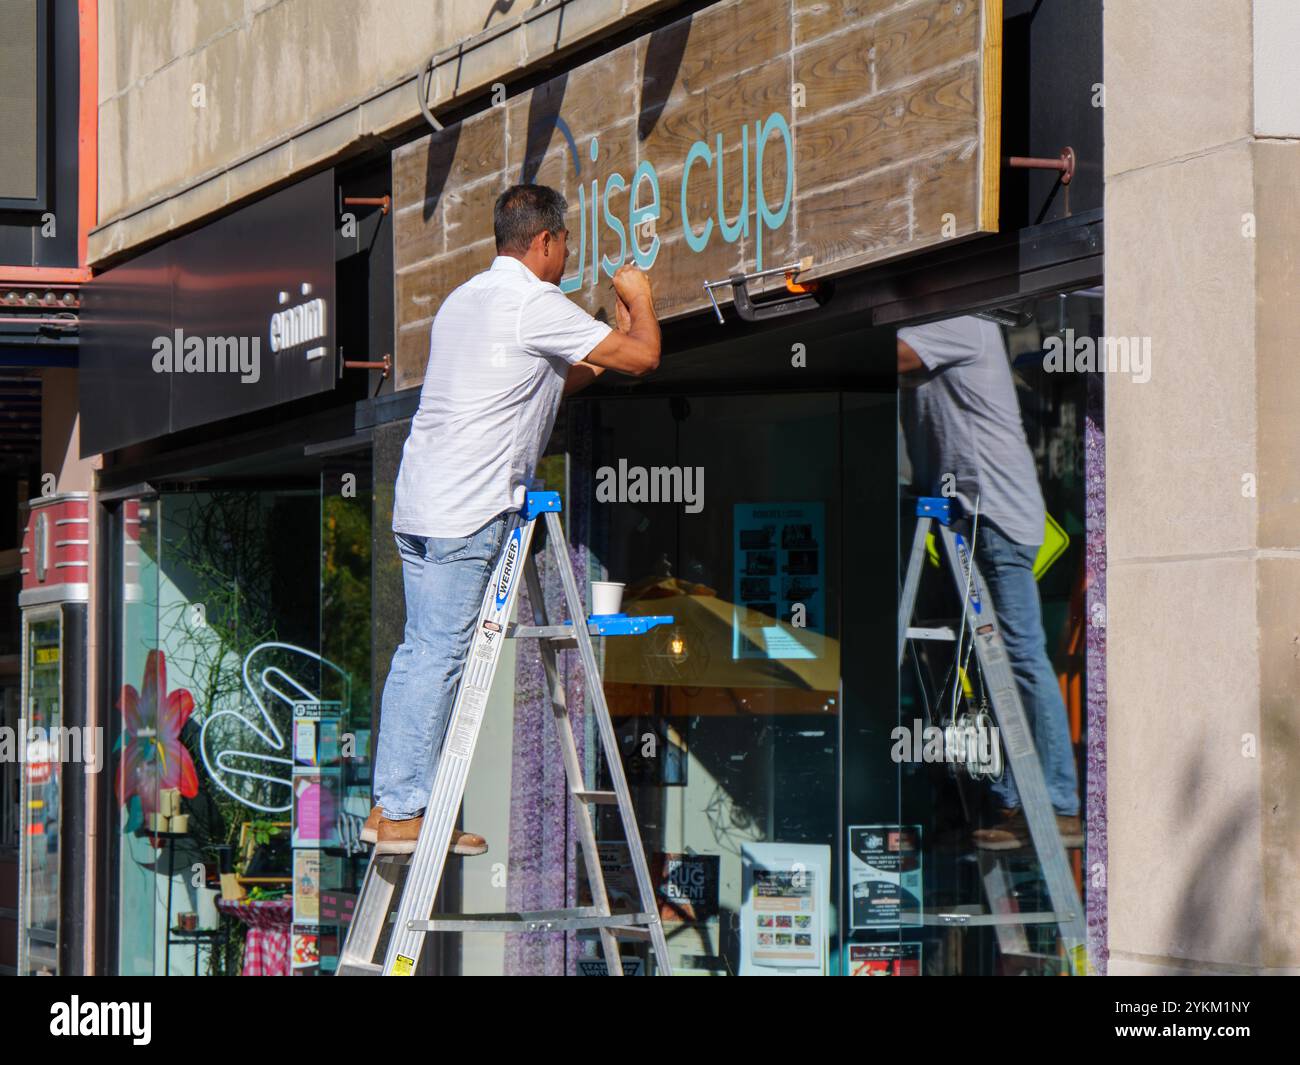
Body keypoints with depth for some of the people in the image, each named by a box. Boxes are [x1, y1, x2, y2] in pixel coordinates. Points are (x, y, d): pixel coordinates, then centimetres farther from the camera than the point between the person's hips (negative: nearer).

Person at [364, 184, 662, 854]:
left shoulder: (463, 299, 20)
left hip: (419, 498, 9)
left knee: (420, 650, 10)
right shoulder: (536, 304, -9)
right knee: (440, 654, -7)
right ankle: (403, 815, -7)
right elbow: (641, 357, -6)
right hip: (470, 508, -9)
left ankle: (390, 805, 11)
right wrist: (640, 300, 13)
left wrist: (606, 349, 29)